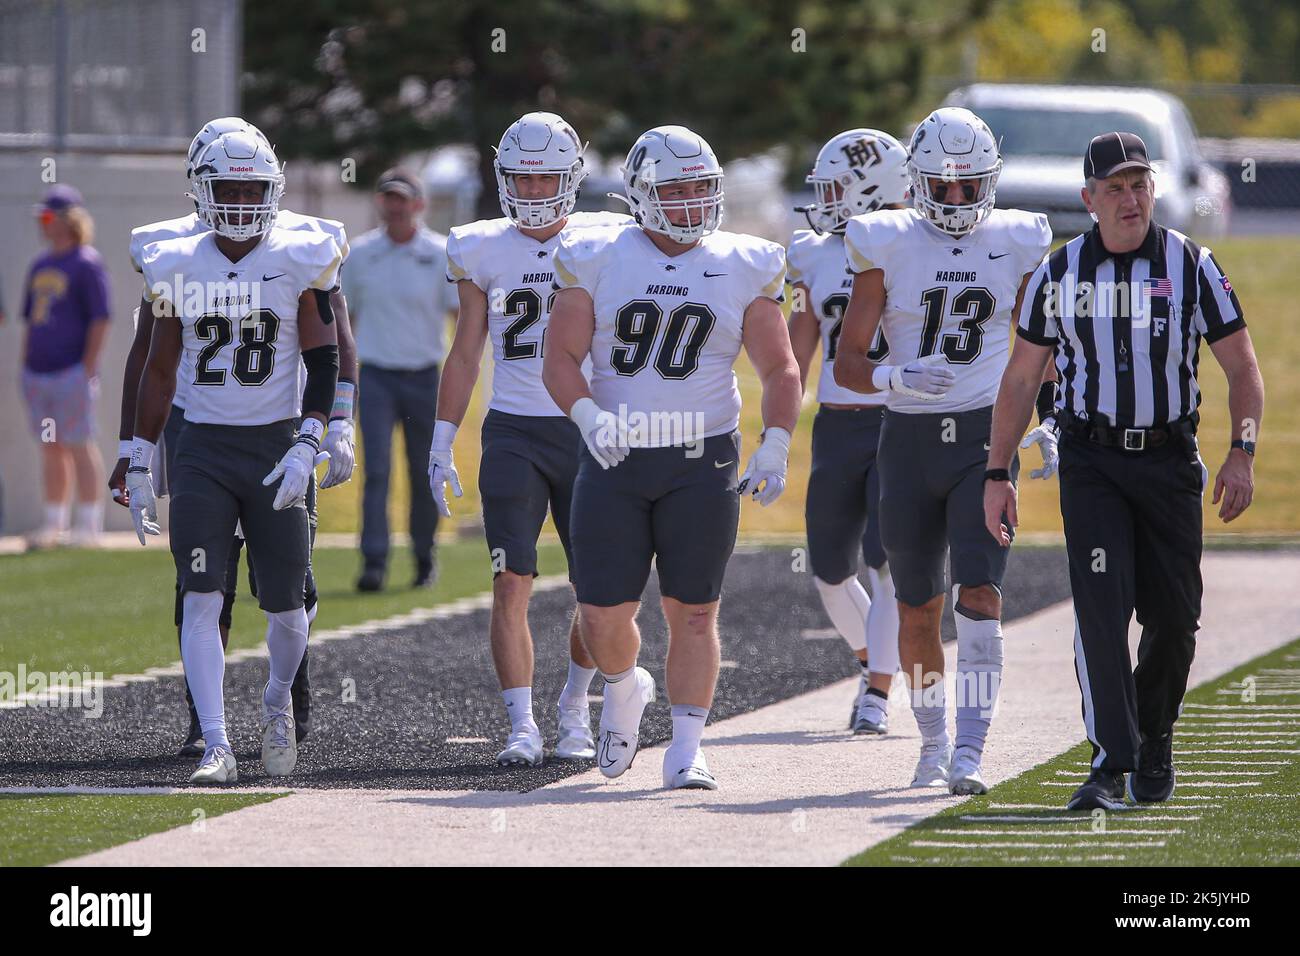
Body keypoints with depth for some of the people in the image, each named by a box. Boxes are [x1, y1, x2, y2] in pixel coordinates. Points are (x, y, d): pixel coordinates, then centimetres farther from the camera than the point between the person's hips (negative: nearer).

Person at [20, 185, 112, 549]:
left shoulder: (87, 263, -6)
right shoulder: (40, 266, 17)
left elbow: (100, 318, -11)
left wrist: (88, 369, -15)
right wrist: (25, 368, 16)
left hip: (73, 372, -8)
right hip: (38, 373, 8)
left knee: (79, 446, -8)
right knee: (50, 449, 9)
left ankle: (88, 525, -6)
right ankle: (54, 525, 12)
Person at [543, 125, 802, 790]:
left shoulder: (743, 268, 2)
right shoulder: (596, 261, 0)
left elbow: (779, 370, 5)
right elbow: (561, 360, -2)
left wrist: (774, 448, -9)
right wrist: (589, 416, -20)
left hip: (702, 461, 0)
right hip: (614, 461, 0)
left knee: (692, 611, -1)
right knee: (604, 619, -1)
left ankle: (685, 750, 6)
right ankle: (625, 690, 32)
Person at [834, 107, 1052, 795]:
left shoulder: (1015, 243, 3)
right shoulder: (888, 247, -2)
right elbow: (847, 363, -2)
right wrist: (898, 378, -22)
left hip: (985, 435, -1)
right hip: (909, 436, 1)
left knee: (980, 595, -16)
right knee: (918, 611, 8)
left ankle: (970, 753, -19)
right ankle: (932, 743, 28)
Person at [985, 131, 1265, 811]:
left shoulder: (1191, 265, -1)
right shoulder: (1059, 274, 2)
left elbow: (1241, 367, 2)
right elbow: (1020, 379, 8)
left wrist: (1242, 451, -12)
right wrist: (996, 474, 5)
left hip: (1169, 459, 1)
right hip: (1091, 462, -1)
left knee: (1173, 616, 4)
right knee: (1101, 605, -15)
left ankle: (1154, 735, 30)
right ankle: (1110, 762, -16)